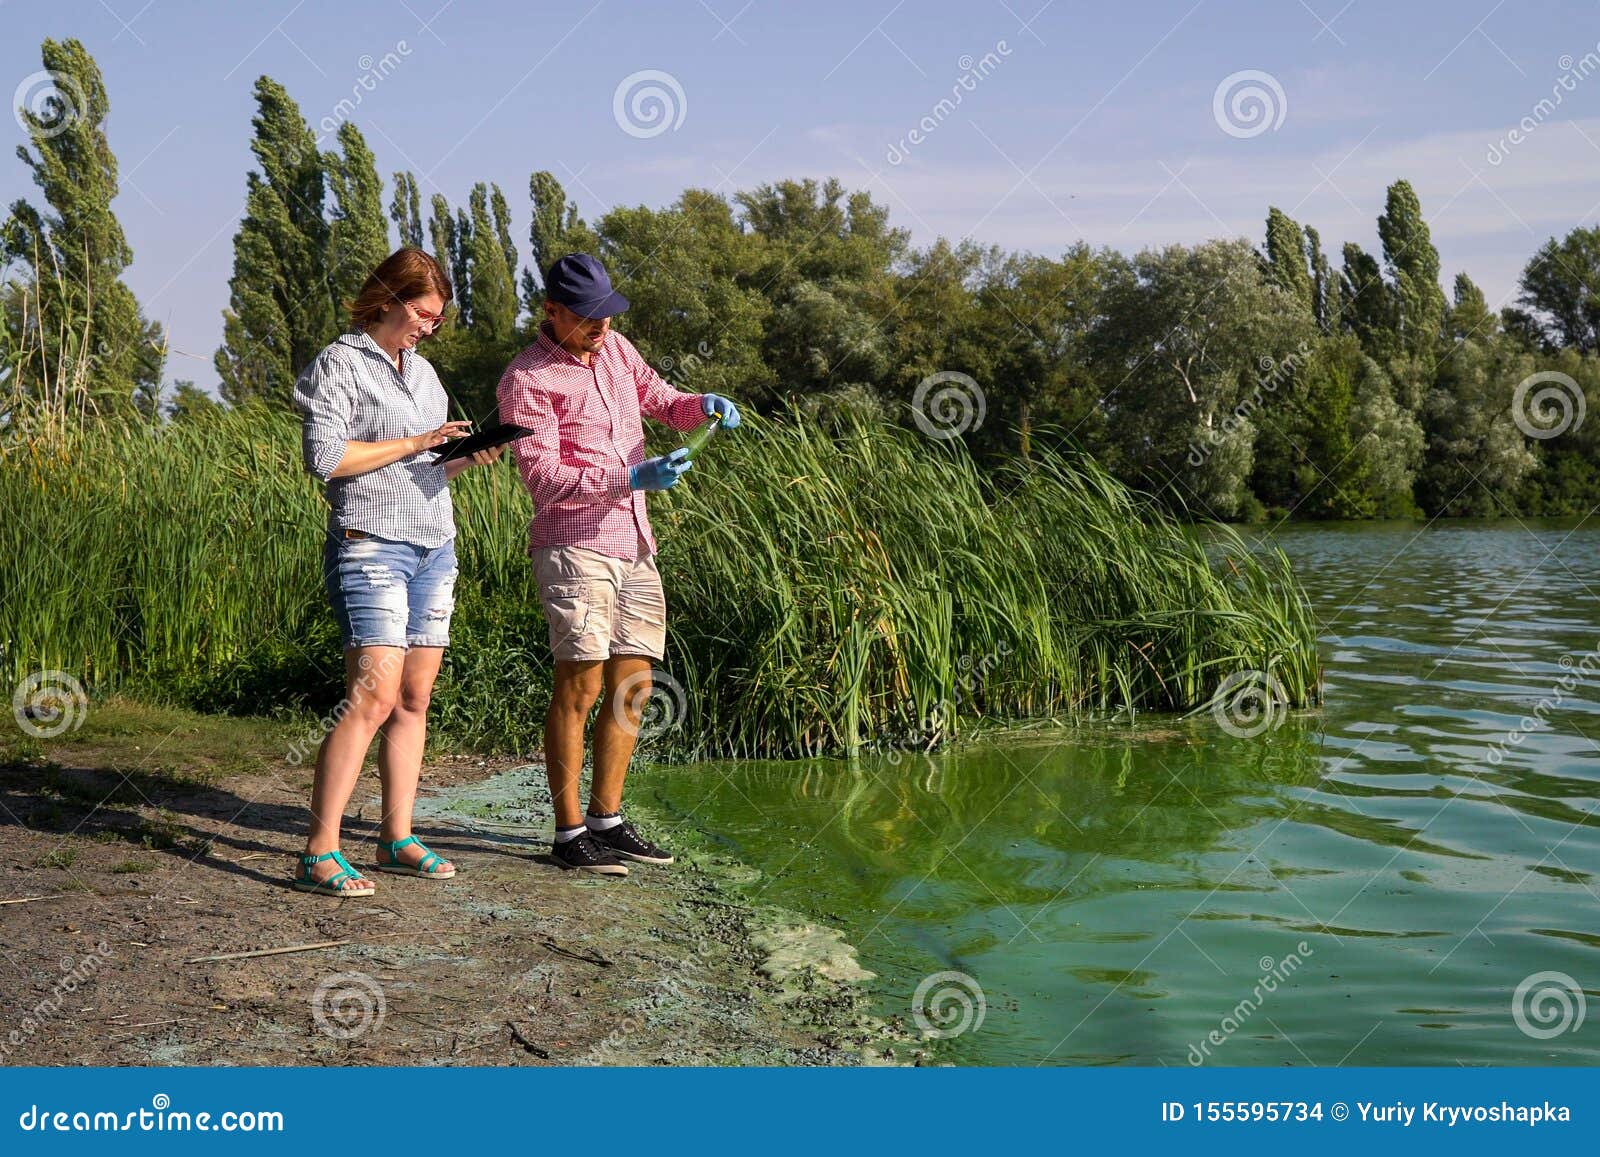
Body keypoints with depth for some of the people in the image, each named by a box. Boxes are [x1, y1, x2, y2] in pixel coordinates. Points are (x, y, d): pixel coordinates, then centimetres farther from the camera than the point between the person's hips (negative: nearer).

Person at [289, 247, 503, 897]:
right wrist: (413, 443, -12)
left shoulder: (422, 370, 19)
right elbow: (323, 456, -14)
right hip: (371, 545, -8)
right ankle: (319, 854, -14)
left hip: (434, 548, 8)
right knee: (372, 696, -16)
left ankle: (397, 840, 13)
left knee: (414, 700, 6)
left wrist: (465, 458, 3)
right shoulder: (340, 363, -3)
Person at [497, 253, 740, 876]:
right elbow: (543, 479, -16)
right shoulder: (526, 380, -9)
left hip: (634, 547, 7)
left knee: (631, 687, 8)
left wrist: (702, 405, -4)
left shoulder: (615, 349, 12)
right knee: (579, 684, -10)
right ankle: (569, 832, -2)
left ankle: (607, 821, 18)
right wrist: (630, 478, -26)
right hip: (573, 548, -7)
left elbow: (661, 400, 20)